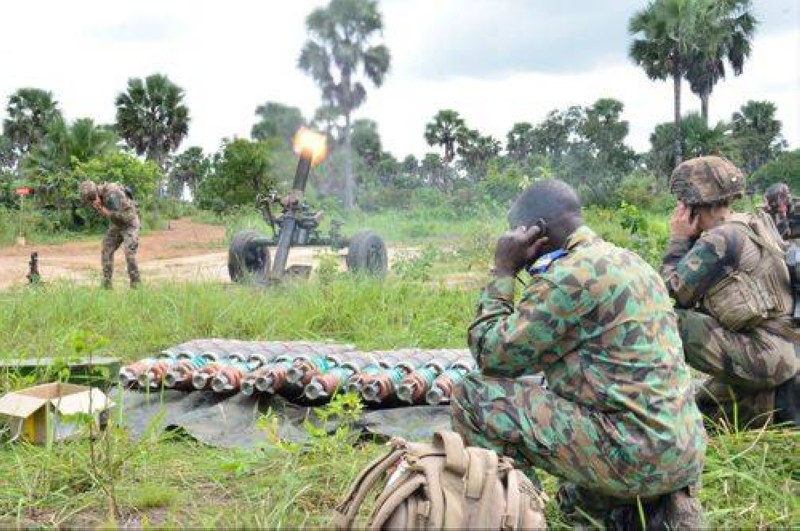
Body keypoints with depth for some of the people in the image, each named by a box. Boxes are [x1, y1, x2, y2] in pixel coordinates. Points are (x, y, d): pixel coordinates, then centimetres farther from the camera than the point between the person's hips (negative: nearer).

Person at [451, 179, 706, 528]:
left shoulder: (571, 274, -16)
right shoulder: (627, 261, 14)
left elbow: (491, 355, -11)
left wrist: (503, 271, -4)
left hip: (637, 451, -10)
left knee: (475, 397, -8)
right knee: (575, 502, 36)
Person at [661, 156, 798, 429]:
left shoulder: (721, 239, -19)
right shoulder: (753, 224, 10)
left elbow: (669, 292, -12)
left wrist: (678, 239, -4)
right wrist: (689, 240, 9)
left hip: (760, 353, -10)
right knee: (705, 408, 25)